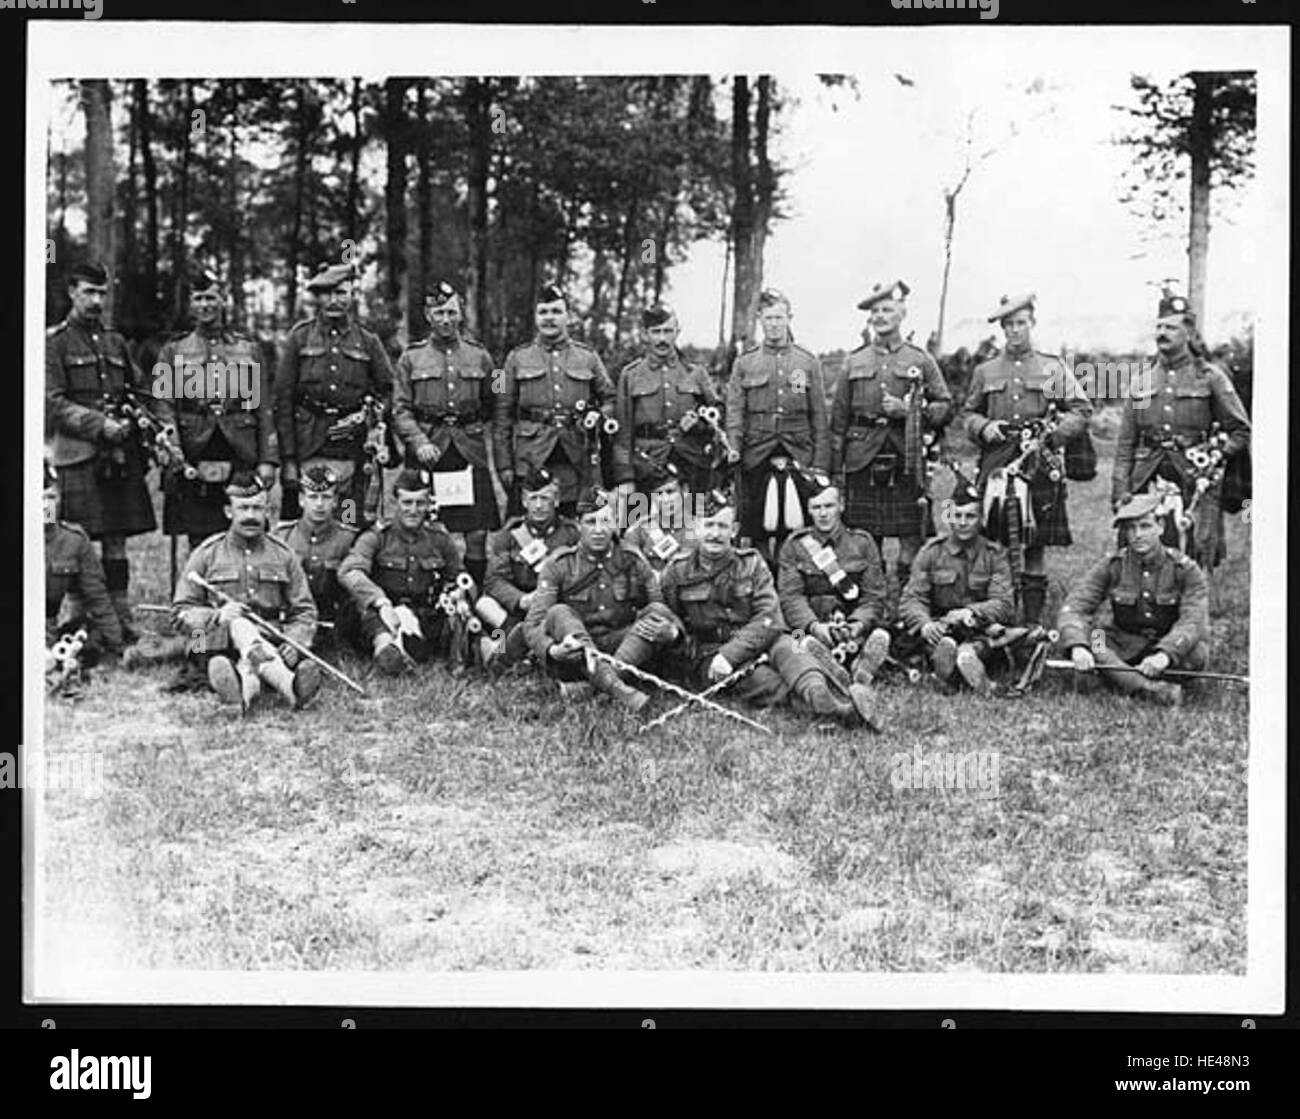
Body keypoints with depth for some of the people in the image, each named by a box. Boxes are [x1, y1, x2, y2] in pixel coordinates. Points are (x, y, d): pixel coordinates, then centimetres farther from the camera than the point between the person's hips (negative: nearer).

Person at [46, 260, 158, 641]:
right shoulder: (54, 342, 1)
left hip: (121, 454, 5)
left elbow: (140, 393, 25)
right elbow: (52, 404, -6)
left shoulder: (115, 341, 18)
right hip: (78, 457, -5)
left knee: (116, 542, 6)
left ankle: (121, 618, 9)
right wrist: (99, 425, -15)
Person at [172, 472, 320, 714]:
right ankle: (289, 686, -60)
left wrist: (294, 643, -11)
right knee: (238, 625, -37)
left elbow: (304, 612, 11)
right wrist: (217, 616, -15)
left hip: (271, 641, 2)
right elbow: (181, 613, 7)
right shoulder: (207, 554, 11)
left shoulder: (283, 555, 15)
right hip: (218, 644, -2)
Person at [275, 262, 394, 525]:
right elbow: (283, 399, 3)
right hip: (307, 451, -1)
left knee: (350, 528, -2)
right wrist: (288, 459, -3)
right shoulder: (300, 337, 6)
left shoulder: (368, 341, 10)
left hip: (351, 451, 1)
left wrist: (366, 416, -5)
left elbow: (387, 390, 15)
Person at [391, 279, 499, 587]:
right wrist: (419, 443, -13)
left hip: (471, 455, 2)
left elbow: (492, 410, 16)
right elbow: (400, 409, 1)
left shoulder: (480, 356, 11)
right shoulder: (411, 357, 7)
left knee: (477, 537, -1)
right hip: (429, 455, -2)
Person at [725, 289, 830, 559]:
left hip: (798, 461, 0)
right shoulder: (744, 363, 9)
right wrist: (734, 447, -14)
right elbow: (734, 410, 3)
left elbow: (819, 417, 7)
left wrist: (820, 464, 0)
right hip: (756, 460, 0)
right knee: (757, 534, 0)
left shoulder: (809, 363, 9)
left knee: (793, 534, -1)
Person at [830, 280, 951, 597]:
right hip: (862, 458, 1)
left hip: (906, 458, -1)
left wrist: (909, 410, -10)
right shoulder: (854, 362, 12)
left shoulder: (921, 360, 8)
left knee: (911, 535, -3)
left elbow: (945, 405, 7)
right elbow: (839, 417, 11)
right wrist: (835, 467, 5)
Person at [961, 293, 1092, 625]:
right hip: (997, 467, 1)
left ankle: (1033, 621, 5)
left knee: (1034, 548, 1)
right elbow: (967, 413, 18)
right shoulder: (985, 372, 15)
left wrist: (1052, 432, -9)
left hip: (1040, 469, -1)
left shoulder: (1053, 369, 10)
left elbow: (1082, 410, 7)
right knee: (998, 546, -3)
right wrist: (984, 427, -3)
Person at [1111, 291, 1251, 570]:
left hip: (1195, 484, -3)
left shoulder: (1210, 377, 4)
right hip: (1148, 483, 3)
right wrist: (1120, 491, 5)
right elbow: (1125, 444, 13)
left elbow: (1241, 431, 8)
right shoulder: (1142, 381, 13)